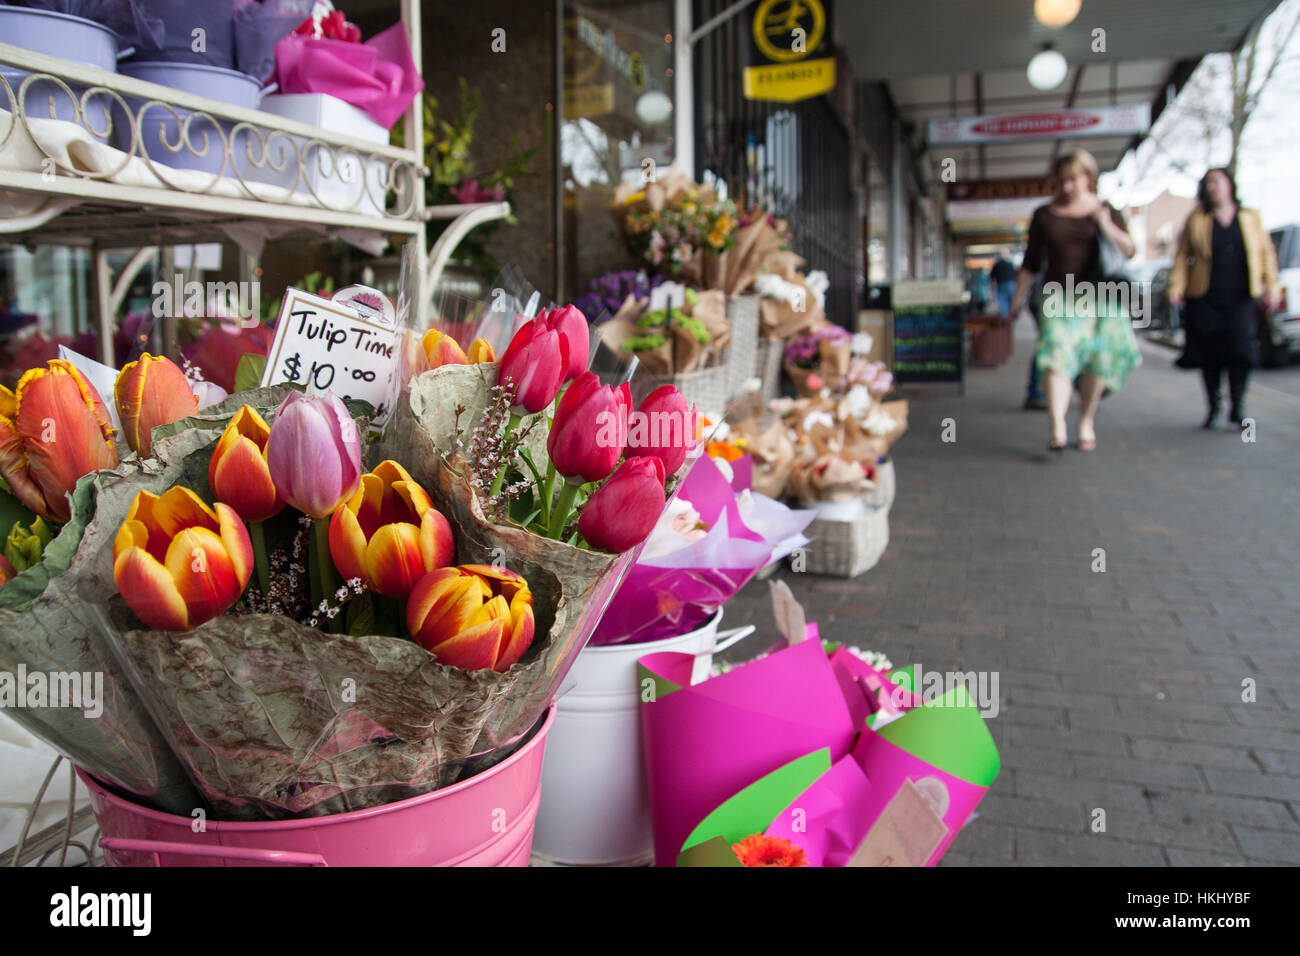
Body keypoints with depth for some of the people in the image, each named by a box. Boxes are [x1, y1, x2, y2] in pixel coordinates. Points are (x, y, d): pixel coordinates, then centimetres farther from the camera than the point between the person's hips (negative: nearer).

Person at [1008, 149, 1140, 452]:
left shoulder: (1106, 211, 6)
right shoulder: (1044, 215, 7)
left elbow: (1129, 251, -2)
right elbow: (1031, 262, 11)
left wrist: (1107, 227, -17)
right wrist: (1018, 298, 7)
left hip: (1097, 298, 1)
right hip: (1058, 297, -1)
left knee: (1097, 359, 2)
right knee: (1057, 357, -17)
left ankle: (1087, 421, 20)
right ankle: (1057, 429, -27)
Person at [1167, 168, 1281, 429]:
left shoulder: (1251, 218, 12)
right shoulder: (1196, 220, 8)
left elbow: (1266, 253, 13)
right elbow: (1182, 256, 4)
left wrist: (1271, 285, 5)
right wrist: (1176, 287, -7)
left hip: (1241, 299, 1)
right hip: (1205, 299, 0)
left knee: (1241, 348, -10)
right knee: (1209, 353, 1)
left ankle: (1238, 406, 3)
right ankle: (1213, 406, 15)